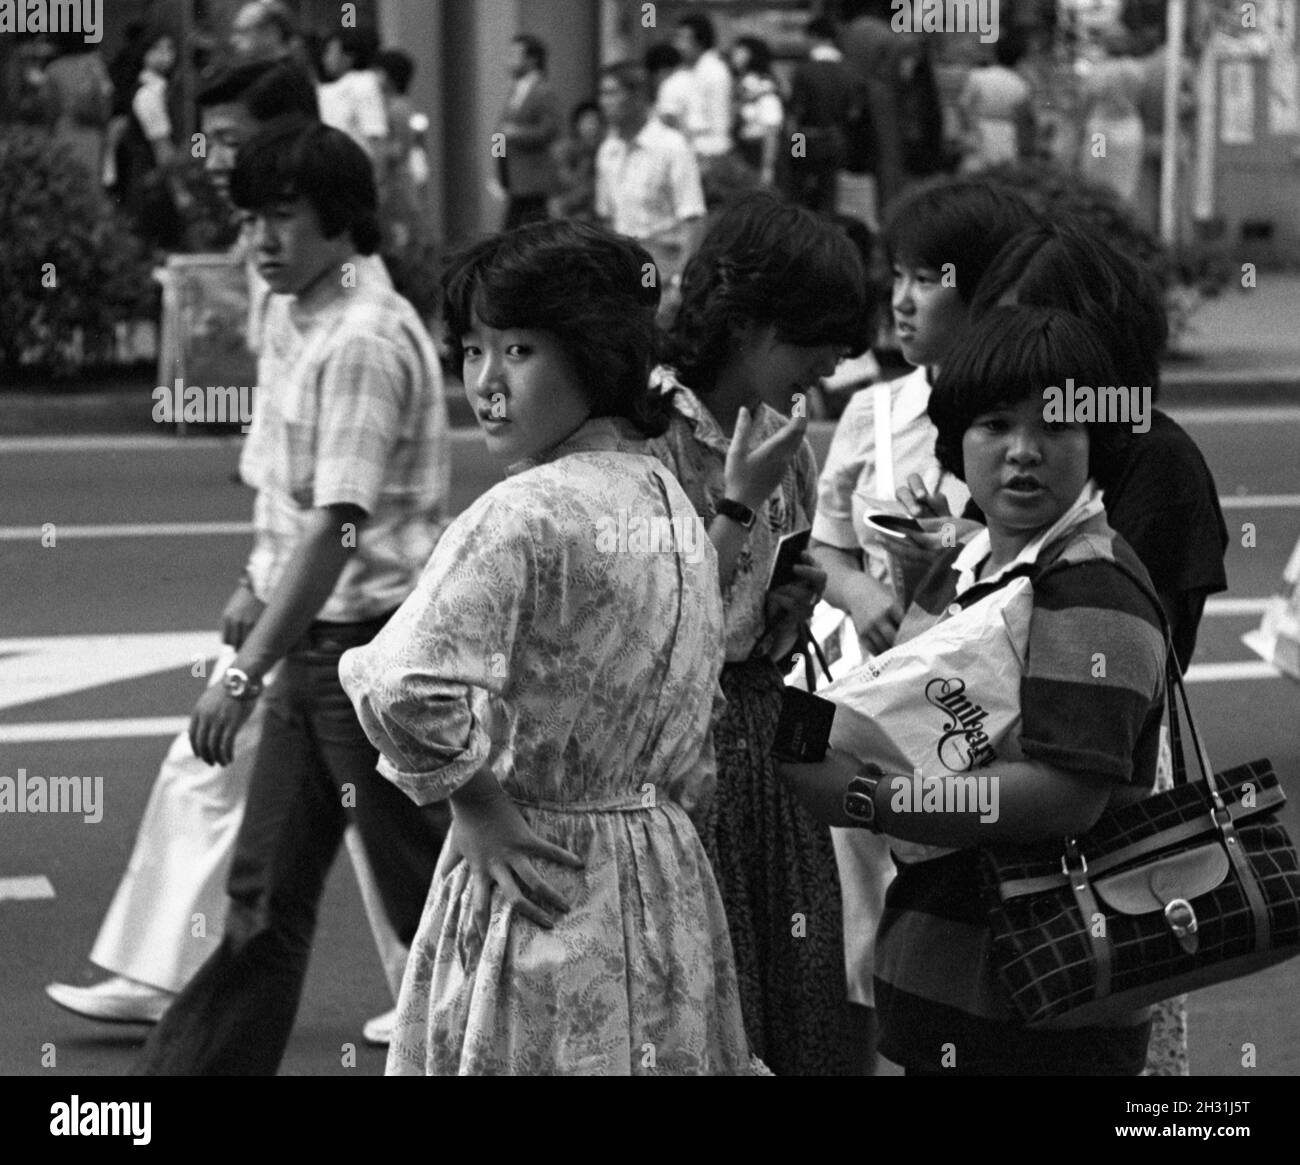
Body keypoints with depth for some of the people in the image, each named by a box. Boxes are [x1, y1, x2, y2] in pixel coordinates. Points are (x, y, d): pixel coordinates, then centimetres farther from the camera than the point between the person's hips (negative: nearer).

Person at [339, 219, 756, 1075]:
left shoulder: (524, 515, -18)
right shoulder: (671, 502, 9)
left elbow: (407, 690, -30)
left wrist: (473, 801, -15)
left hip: (541, 895, -8)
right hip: (668, 873, 8)